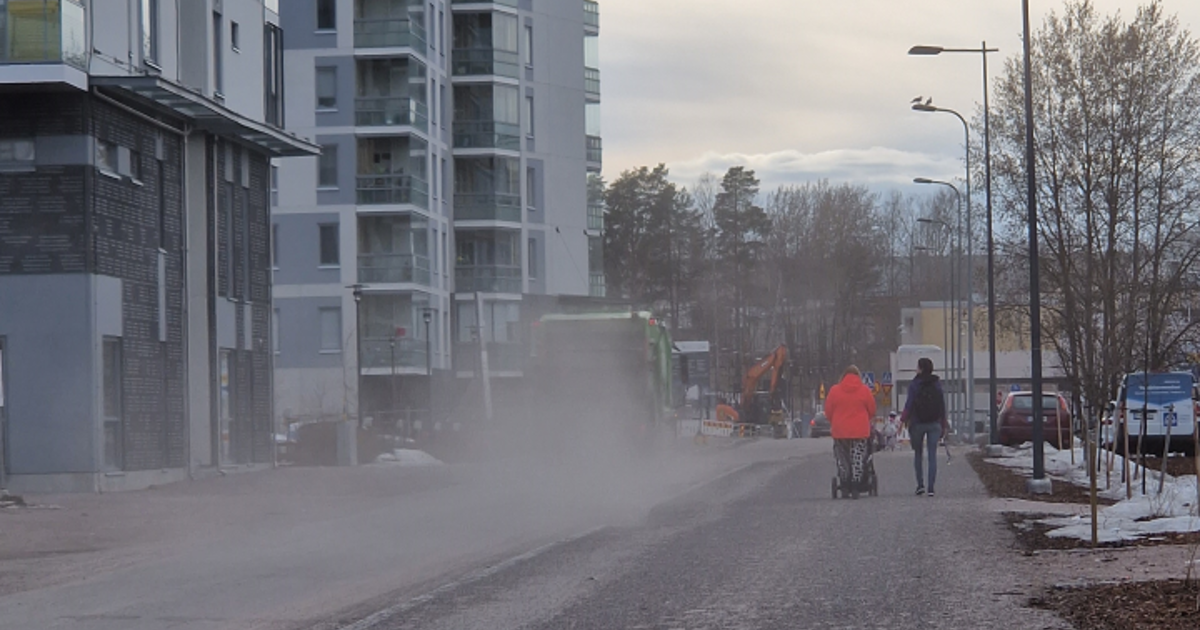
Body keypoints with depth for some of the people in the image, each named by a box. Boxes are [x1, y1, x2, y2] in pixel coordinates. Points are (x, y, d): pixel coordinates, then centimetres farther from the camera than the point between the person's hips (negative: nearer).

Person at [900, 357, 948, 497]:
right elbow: (942, 405, 6)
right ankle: (931, 487, -5)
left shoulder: (914, 385, -6)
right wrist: (944, 424, 12)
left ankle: (920, 484, 4)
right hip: (934, 423, 2)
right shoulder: (937, 384, 4)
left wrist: (903, 420, -7)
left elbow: (909, 404, -11)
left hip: (917, 423, -2)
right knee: (932, 455, 1)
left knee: (918, 454, 13)